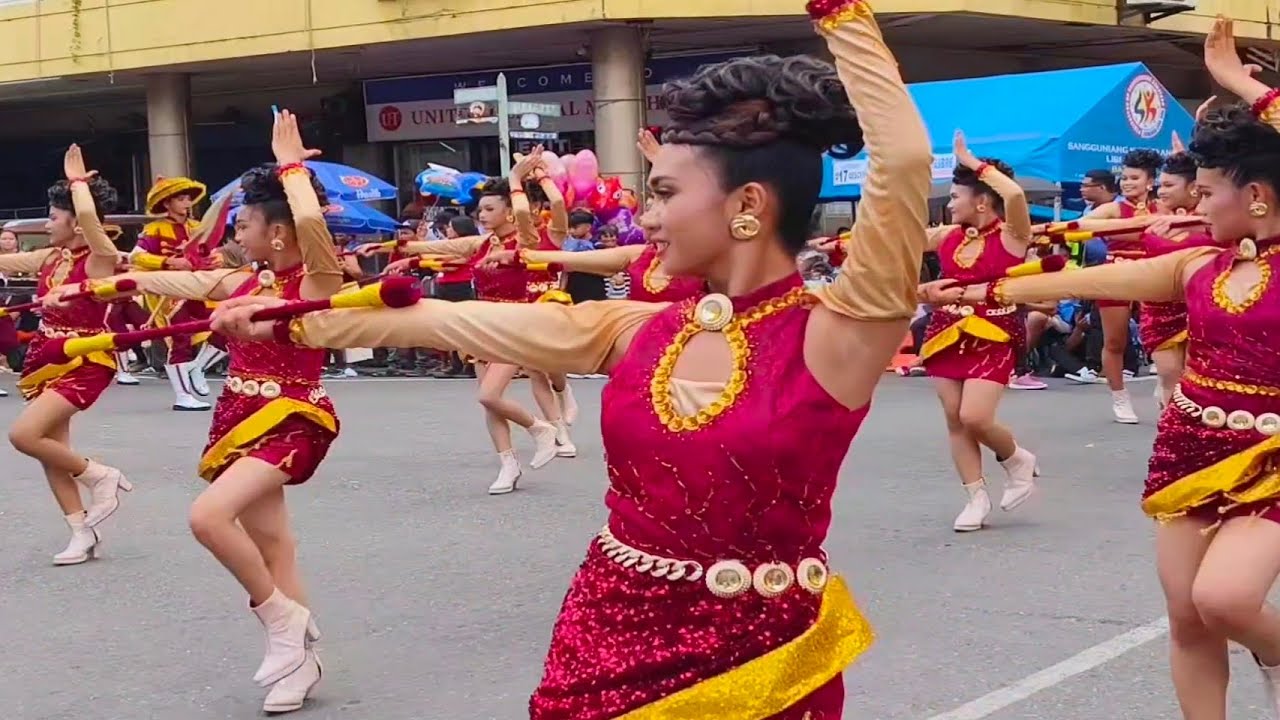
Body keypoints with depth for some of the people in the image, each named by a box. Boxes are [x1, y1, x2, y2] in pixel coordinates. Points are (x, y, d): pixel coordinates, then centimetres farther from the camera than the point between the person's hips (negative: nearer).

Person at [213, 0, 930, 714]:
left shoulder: (834, 335, -12)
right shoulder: (638, 331, 3)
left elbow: (905, 161, -24)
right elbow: (459, 322, 5)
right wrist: (296, 319, 8)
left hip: (761, 663, -4)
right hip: (610, 643, 5)